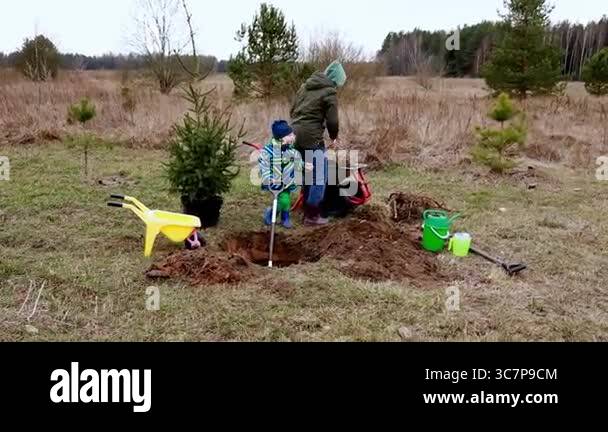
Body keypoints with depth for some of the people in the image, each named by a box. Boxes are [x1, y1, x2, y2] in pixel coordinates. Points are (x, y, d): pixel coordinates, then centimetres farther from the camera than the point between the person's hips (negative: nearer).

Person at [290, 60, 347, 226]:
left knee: (308, 174, 19)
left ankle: (308, 210, 26)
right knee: (319, 176, 1)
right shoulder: (330, 92, -7)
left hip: (295, 134, 8)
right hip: (312, 137, -8)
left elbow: (293, 110, 20)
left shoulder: (305, 86, 16)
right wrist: (334, 136, 10)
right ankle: (312, 216, 2)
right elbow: (332, 120, -9)